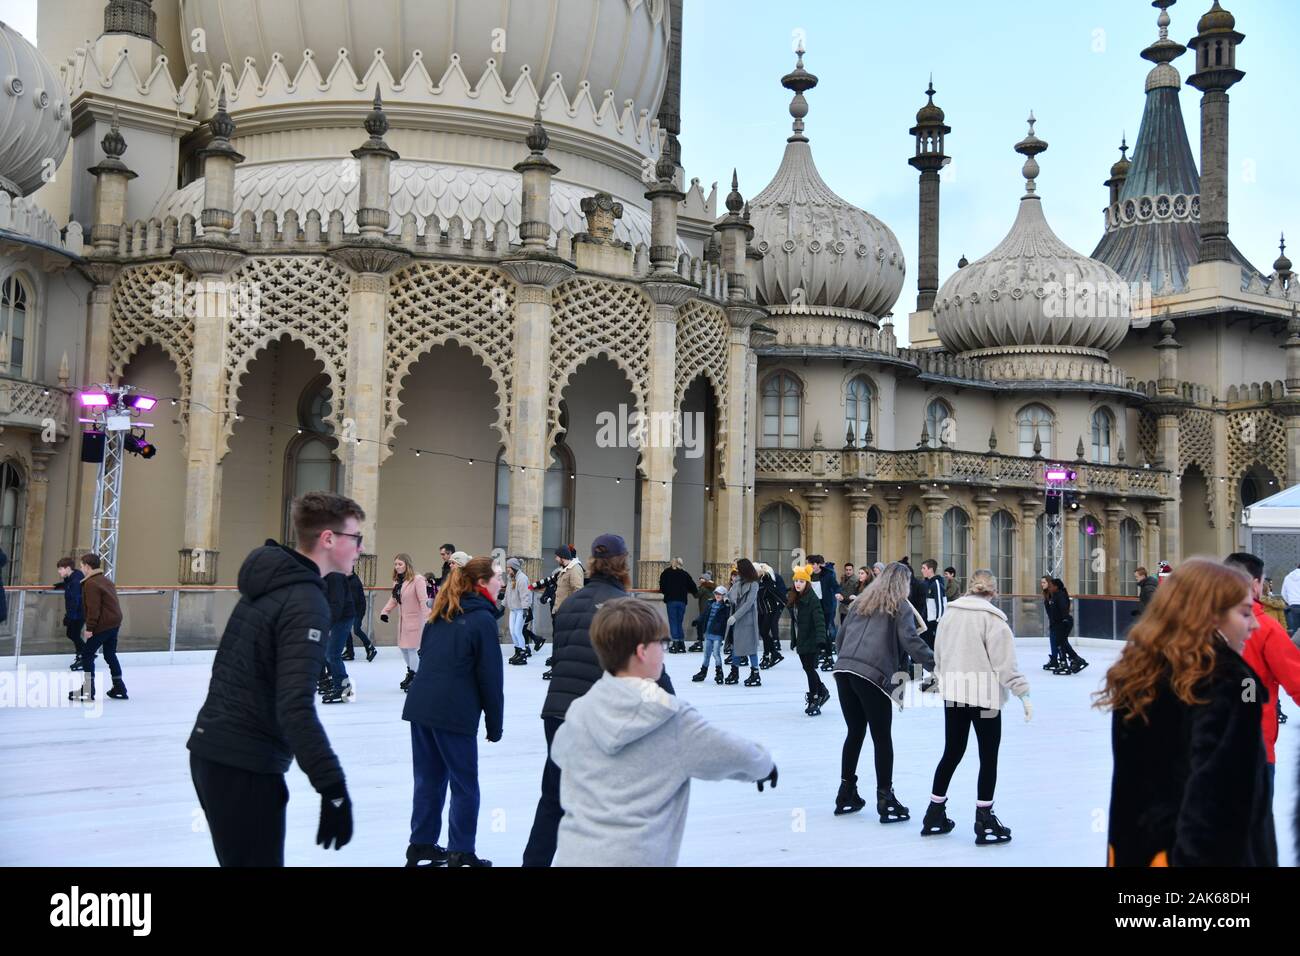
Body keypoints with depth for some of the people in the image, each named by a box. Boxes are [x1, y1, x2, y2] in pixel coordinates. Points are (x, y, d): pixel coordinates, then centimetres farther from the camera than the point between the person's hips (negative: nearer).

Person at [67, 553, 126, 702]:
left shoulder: (91, 584, -14)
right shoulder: (105, 581, 17)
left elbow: (93, 608, -20)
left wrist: (89, 627, -16)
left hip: (103, 625, -9)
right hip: (114, 622, 9)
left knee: (87, 654, 0)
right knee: (110, 655, 19)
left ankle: (88, 690, -1)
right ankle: (119, 688, 21)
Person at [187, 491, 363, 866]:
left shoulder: (266, 584, 10)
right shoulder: (306, 603, -18)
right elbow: (296, 707, -27)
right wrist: (333, 788, -28)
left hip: (211, 750, 9)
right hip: (245, 766, -9)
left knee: (242, 858, 20)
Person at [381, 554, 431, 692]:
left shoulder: (418, 580, -16)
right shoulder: (397, 581, 9)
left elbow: (423, 601, -20)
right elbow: (393, 600, 16)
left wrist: (427, 616, -26)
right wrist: (385, 611, 2)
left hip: (415, 619, -8)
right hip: (403, 620, 8)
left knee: (412, 648, -7)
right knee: (403, 647, 17)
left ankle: (414, 680, 6)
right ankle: (411, 672, 37)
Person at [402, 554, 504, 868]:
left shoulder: (440, 615, 15)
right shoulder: (482, 620, -8)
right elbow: (490, 677, -7)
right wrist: (494, 724, 0)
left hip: (420, 706, 7)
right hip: (454, 714, -7)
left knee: (428, 781, 15)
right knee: (465, 786, 5)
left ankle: (421, 848, 22)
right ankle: (460, 854, 10)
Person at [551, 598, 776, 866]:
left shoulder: (579, 712, 2)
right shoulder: (675, 719, -8)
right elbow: (737, 753, 3)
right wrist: (764, 764, 25)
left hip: (573, 855, 4)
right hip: (636, 857, -4)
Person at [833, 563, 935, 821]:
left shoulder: (861, 602, 22)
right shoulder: (900, 606, 6)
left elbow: (840, 638, 22)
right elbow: (910, 640, -9)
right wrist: (936, 665, -9)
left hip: (844, 670, 6)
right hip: (873, 675, -6)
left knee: (855, 732, 17)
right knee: (882, 738, 4)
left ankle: (846, 794, 22)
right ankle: (885, 799, 7)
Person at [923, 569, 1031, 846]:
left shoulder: (950, 613, 7)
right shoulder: (991, 617, -11)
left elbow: (939, 654, 14)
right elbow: (1005, 662, -14)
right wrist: (1023, 693, -10)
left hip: (953, 693, 6)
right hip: (984, 695, -6)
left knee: (952, 753, 16)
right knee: (988, 758, 5)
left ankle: (935, 815, 21)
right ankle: (984, 822, 8)